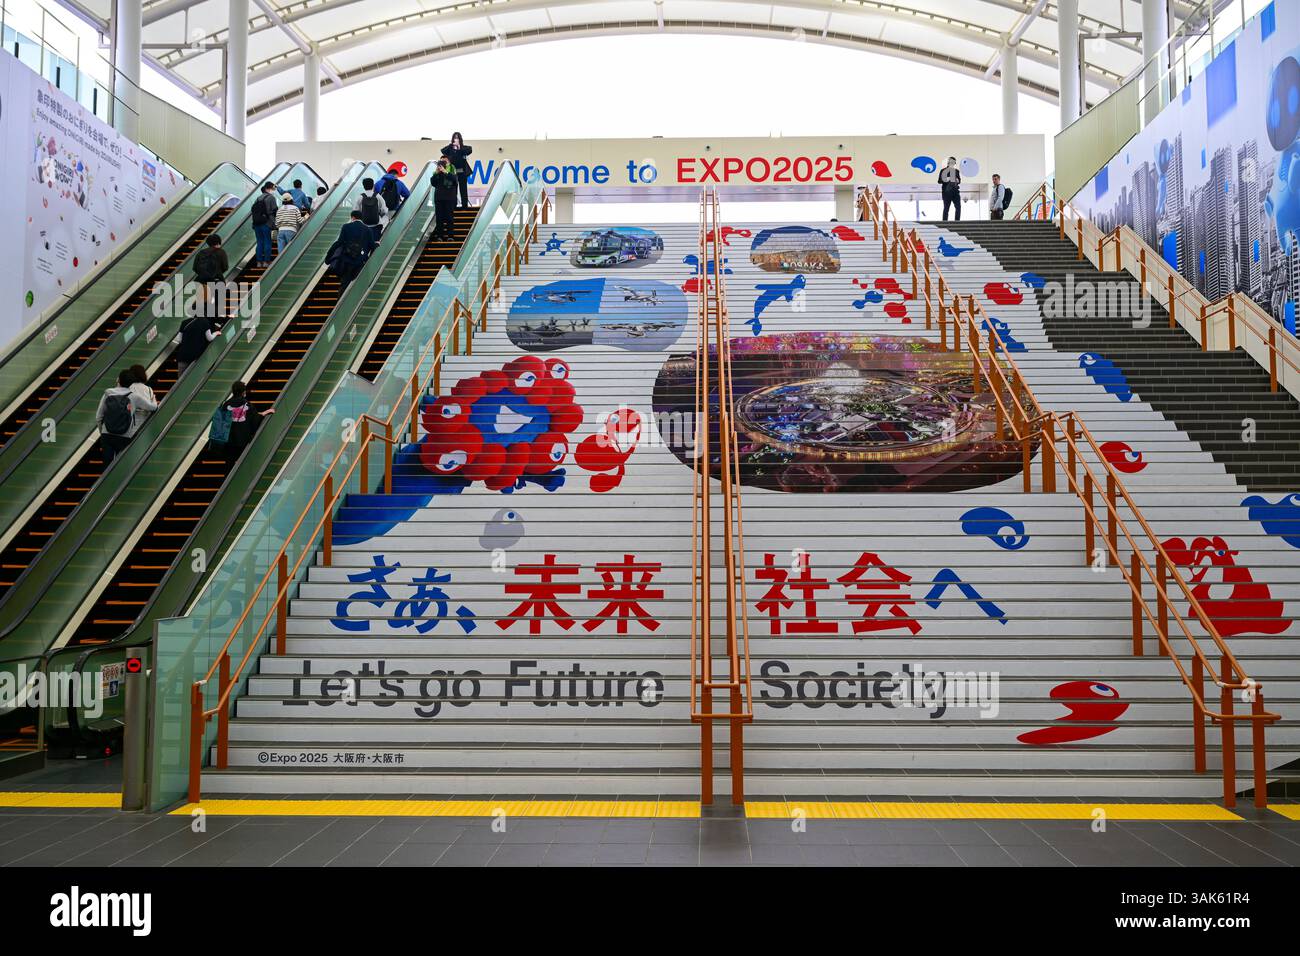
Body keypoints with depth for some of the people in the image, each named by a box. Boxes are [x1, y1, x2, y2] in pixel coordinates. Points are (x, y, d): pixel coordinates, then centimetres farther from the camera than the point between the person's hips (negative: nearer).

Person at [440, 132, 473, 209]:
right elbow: (443, 151, -9)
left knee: (463, 189, 2)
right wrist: (451, 145, -14)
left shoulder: (463, 148, 2)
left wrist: (460, 148, -22)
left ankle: (464, 205, 7)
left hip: (462, 172, -1)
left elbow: (470, 150, -16)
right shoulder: (450, 148, 7)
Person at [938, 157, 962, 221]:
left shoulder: (957, 171, 13)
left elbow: (959, 181, 21)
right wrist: (946, 179, -19)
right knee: (946, 207, -6)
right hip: (946, 191, -4)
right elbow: (939, 181, -3)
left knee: (958, 207, -2)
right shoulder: (943, 171, 0)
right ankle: (945, 221, 0)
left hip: (955, 191, 4)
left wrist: (957, 181, -2)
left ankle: (958, 221, 7)